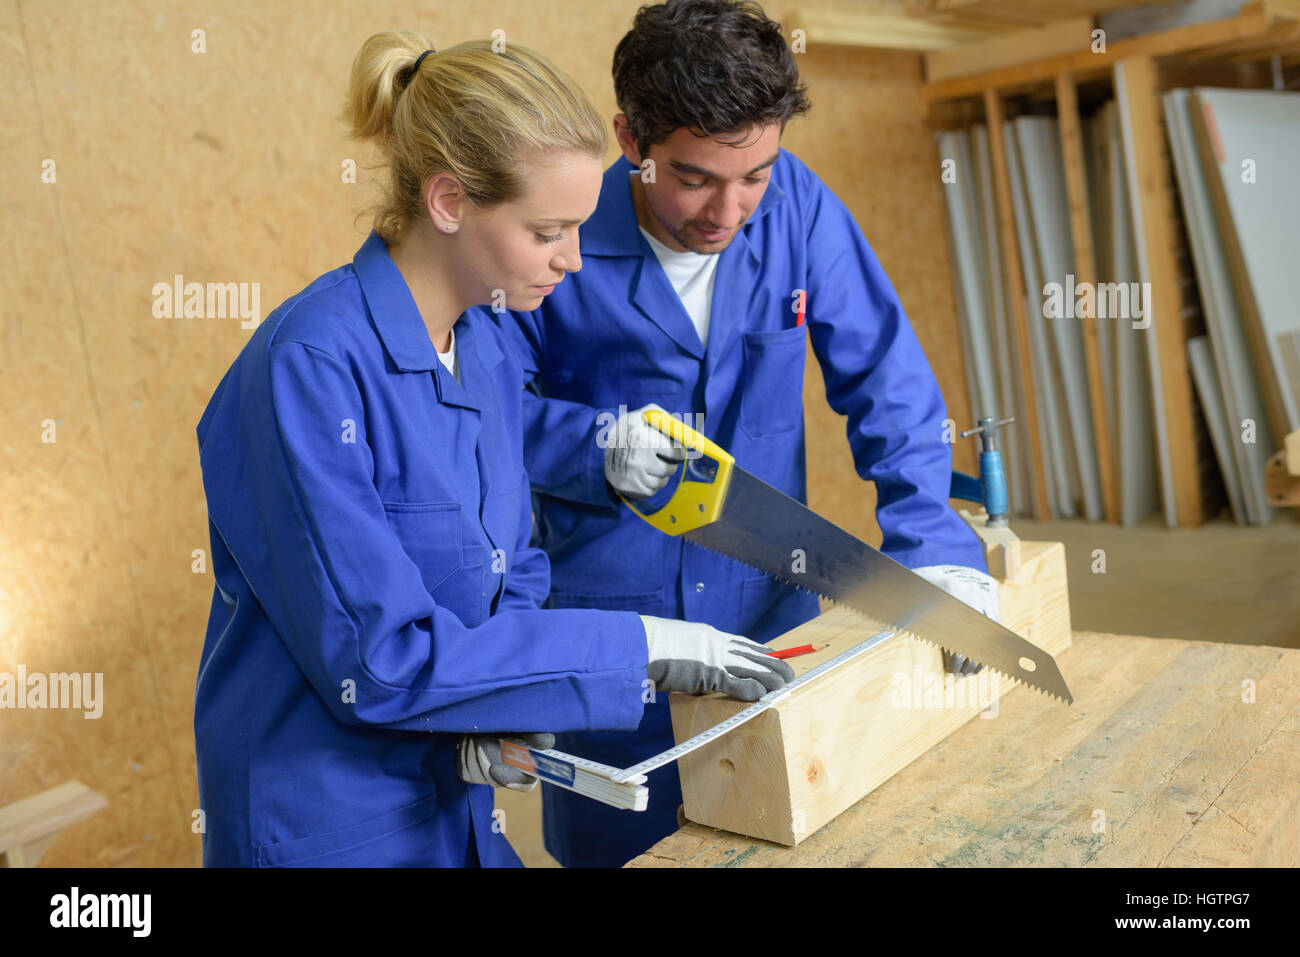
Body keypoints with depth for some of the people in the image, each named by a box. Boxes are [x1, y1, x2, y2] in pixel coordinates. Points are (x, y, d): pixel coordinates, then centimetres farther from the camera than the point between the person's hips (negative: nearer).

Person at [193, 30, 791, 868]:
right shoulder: (312, 366, -23)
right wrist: (641, 648, -22)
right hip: (326, 823, -6)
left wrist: (491, 707, -12)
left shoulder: (489, 357, 0)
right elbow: (376, 656, -25)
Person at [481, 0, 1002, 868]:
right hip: (608, 615, -2)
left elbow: (886, 382, -8)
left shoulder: (798, 205, -8)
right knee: (618, 839, 15)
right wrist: (593, 446, -23)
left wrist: (931, 541, -18)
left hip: (771, 609, 3)